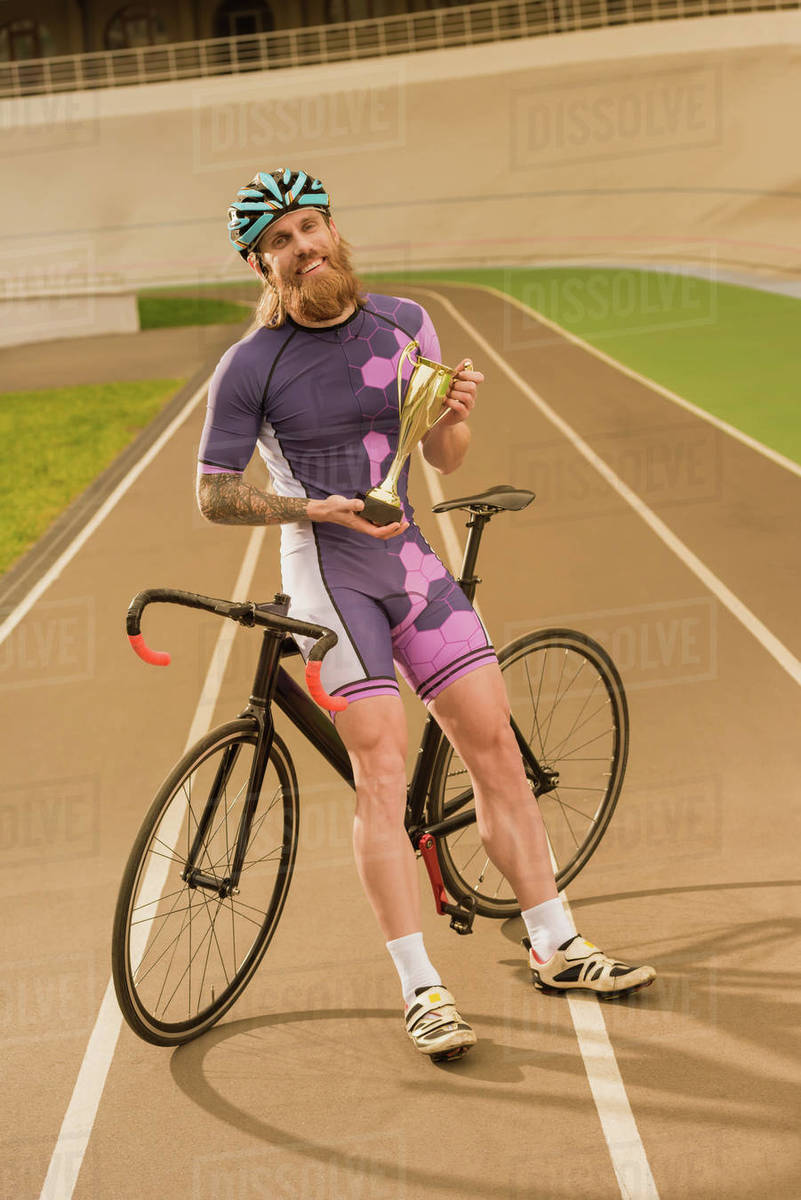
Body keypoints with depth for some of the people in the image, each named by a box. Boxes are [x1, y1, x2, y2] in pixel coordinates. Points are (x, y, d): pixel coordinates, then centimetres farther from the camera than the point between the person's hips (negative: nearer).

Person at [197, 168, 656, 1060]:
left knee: (495, 745, 4)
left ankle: (555, 947, 16)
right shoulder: (252, 367, -8)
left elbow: (446, 459, 11)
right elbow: (213, 494, -6)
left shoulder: (403, 324, 5)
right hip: (329, 575, -5)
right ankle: (421, 992, -8)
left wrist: (456, 411, -12)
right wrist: (317, 508, -20)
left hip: (412, 561, 5)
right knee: (381, 770, -12)